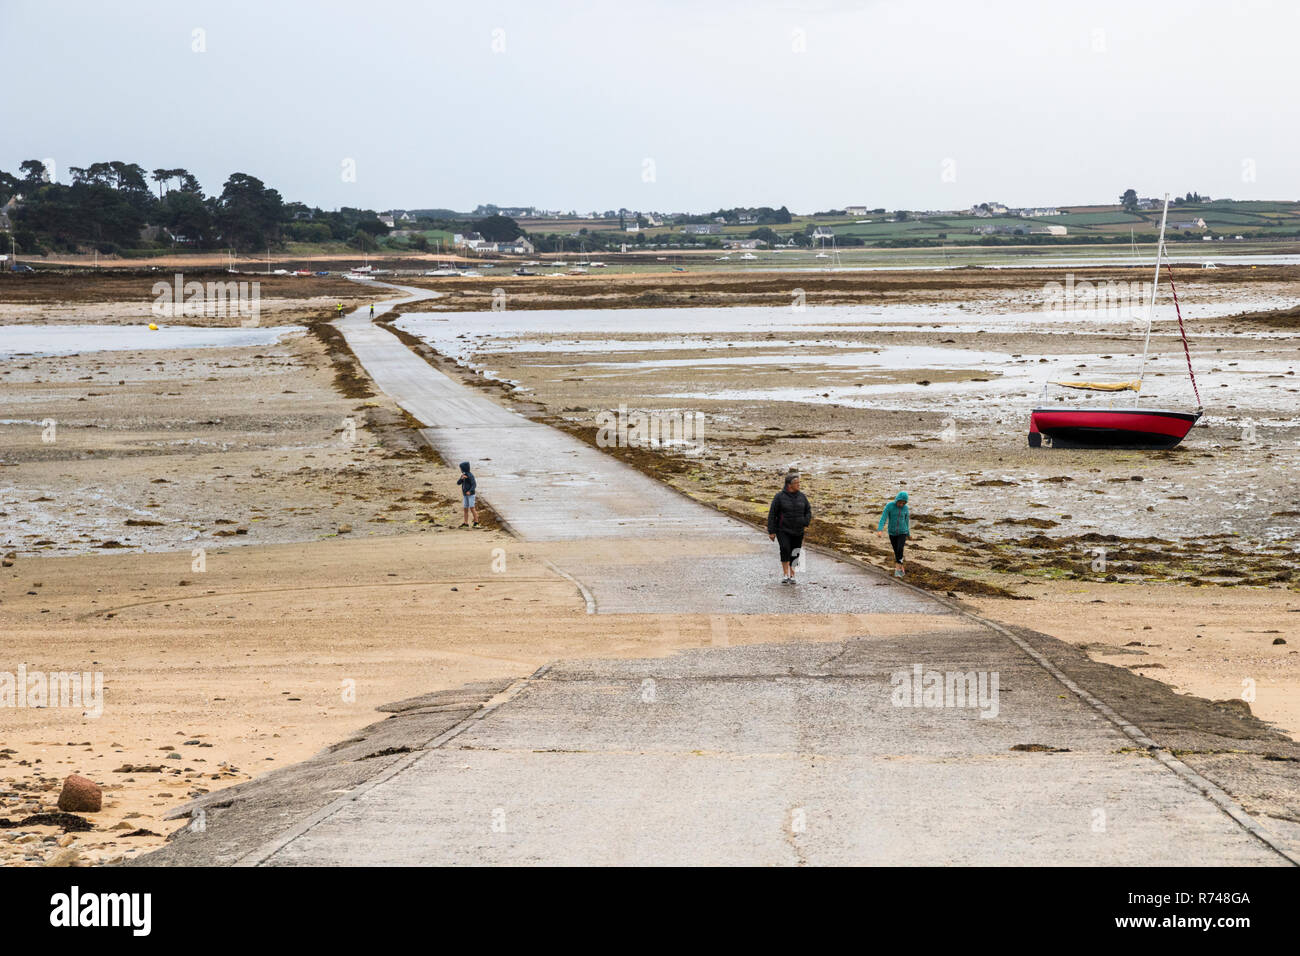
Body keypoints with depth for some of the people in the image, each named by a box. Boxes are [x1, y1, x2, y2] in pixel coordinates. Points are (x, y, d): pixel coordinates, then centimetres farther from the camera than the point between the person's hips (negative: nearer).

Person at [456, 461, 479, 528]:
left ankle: (476, 522, -9)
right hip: (465, 495, 8)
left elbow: (474, 484, -18)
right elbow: (458, 483, 6)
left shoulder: (470, 475, -12)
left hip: (471, 494, -8)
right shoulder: (463, 475, 12)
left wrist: (470, 491, -32)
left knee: (472, 508, -13)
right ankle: (466, 523, 5)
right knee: (466, 509, 5)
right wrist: (462, 478, -14)